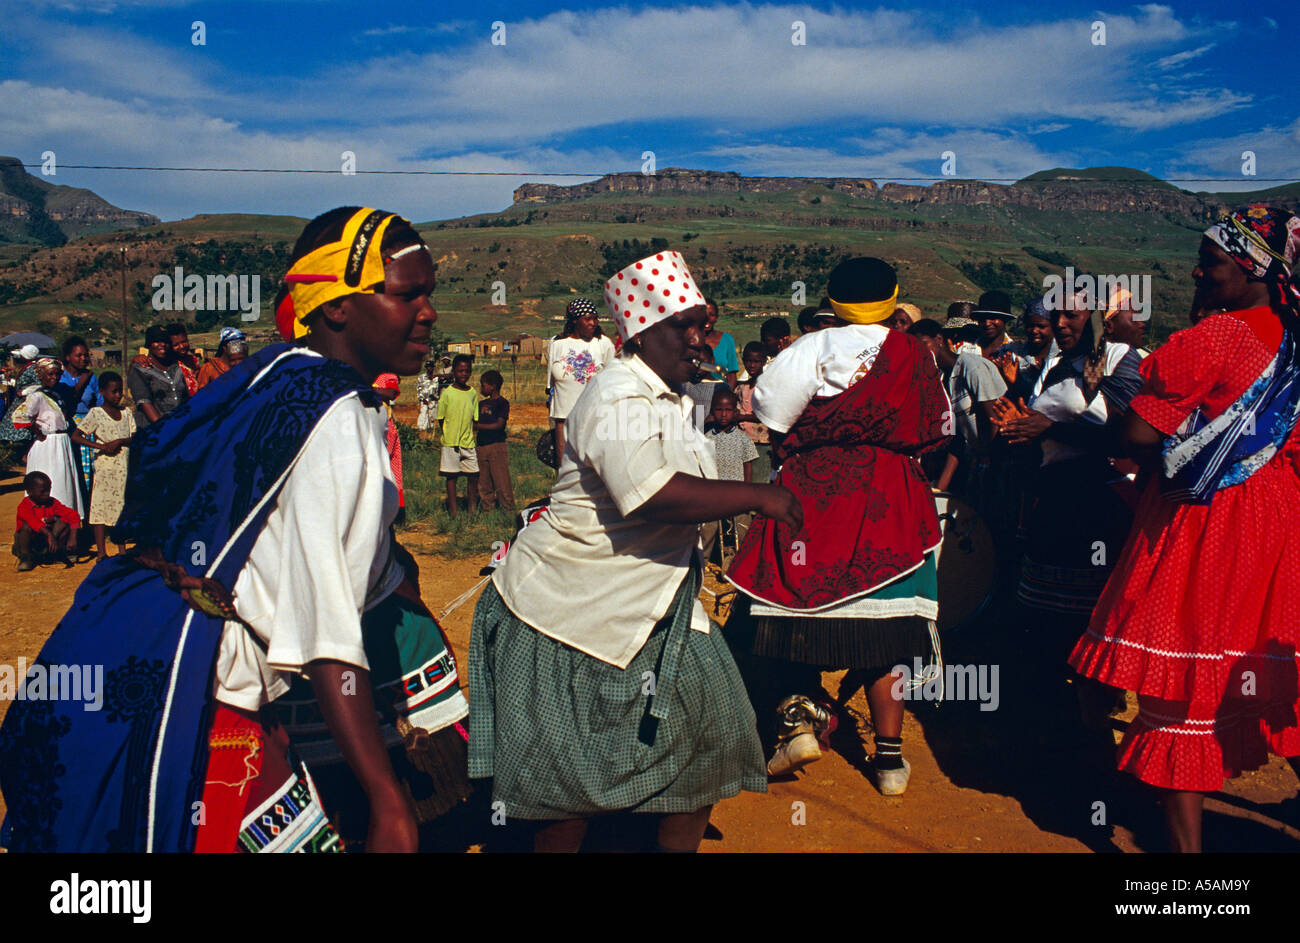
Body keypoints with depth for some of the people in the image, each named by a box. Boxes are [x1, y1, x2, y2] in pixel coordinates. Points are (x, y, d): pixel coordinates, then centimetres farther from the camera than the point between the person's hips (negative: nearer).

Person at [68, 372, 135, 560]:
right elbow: (75, 436, -9)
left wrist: (119, 442, -13)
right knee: (101, 506, -3)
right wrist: (100, 446, -17)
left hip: (124, 466, 4)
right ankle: (101, 552, 1)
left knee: (122, 506, 9)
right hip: (105, 466, -4)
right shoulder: (96, 413, -4)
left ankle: (121, 549, 17)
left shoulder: (126, 413, 10)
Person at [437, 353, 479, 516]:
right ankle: (453, 510, 10)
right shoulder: (447, 393, -4)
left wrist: (473, 436, 9)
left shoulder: (472, 393, 8)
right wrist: (445, 435, -3)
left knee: (473, 475, 4)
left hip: (468, 442, 4)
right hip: (451, 442, -4)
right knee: (451, 476, 2)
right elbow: (441, 418, 0)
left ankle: (473, 508, 17)